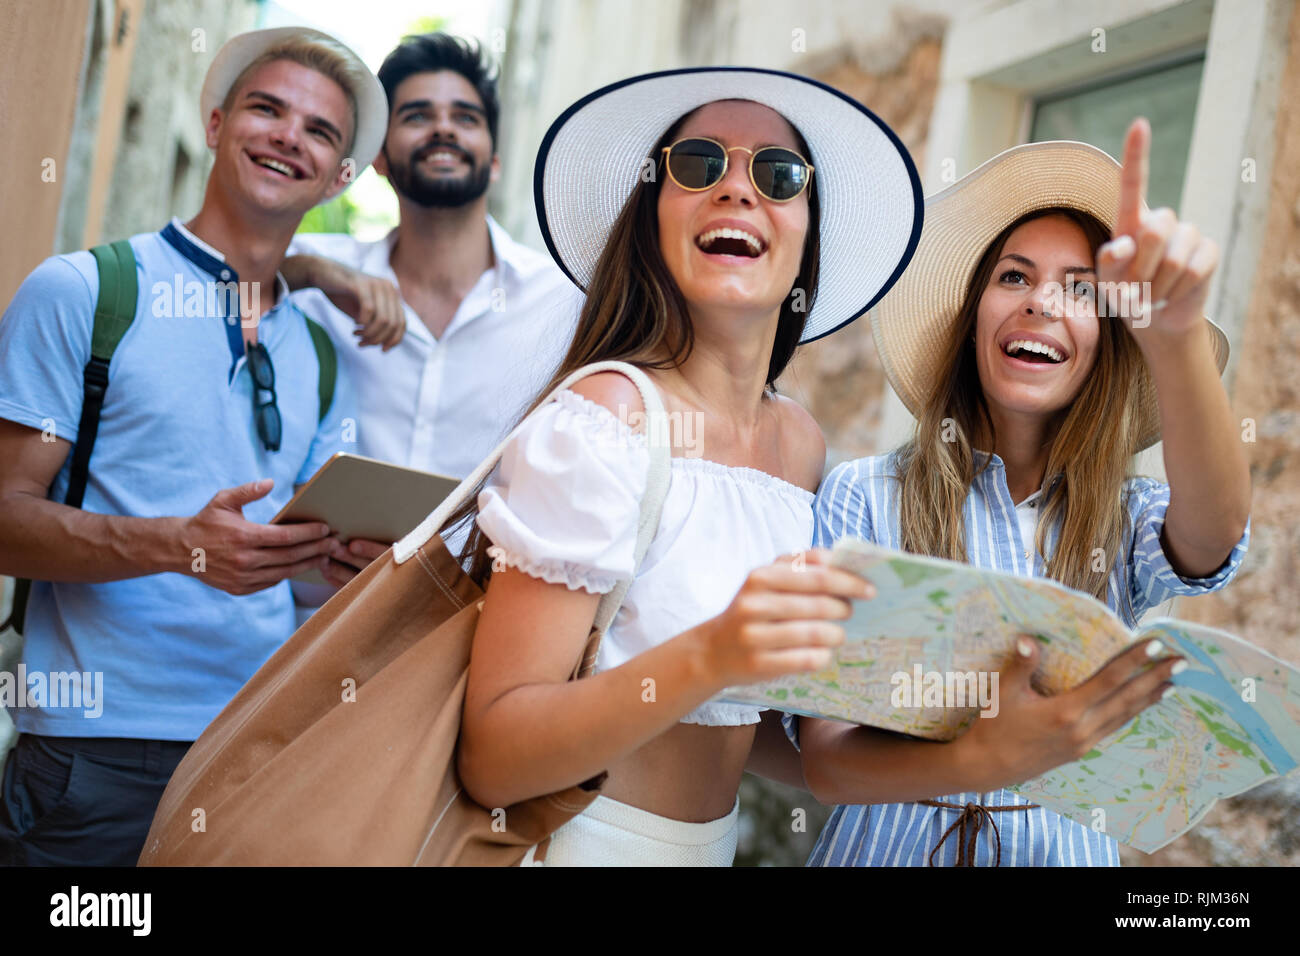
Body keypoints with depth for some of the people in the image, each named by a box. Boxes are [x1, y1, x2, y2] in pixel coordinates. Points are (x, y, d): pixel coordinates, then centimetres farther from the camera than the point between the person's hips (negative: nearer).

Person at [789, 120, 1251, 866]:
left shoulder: (1131, 522, -2)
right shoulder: (863, 498, -8)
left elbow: (1217, 532, -25)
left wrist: (1176, 335, -42)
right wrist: (979, 760, -34)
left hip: (1067, 846, 2)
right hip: (890, 843, -1)